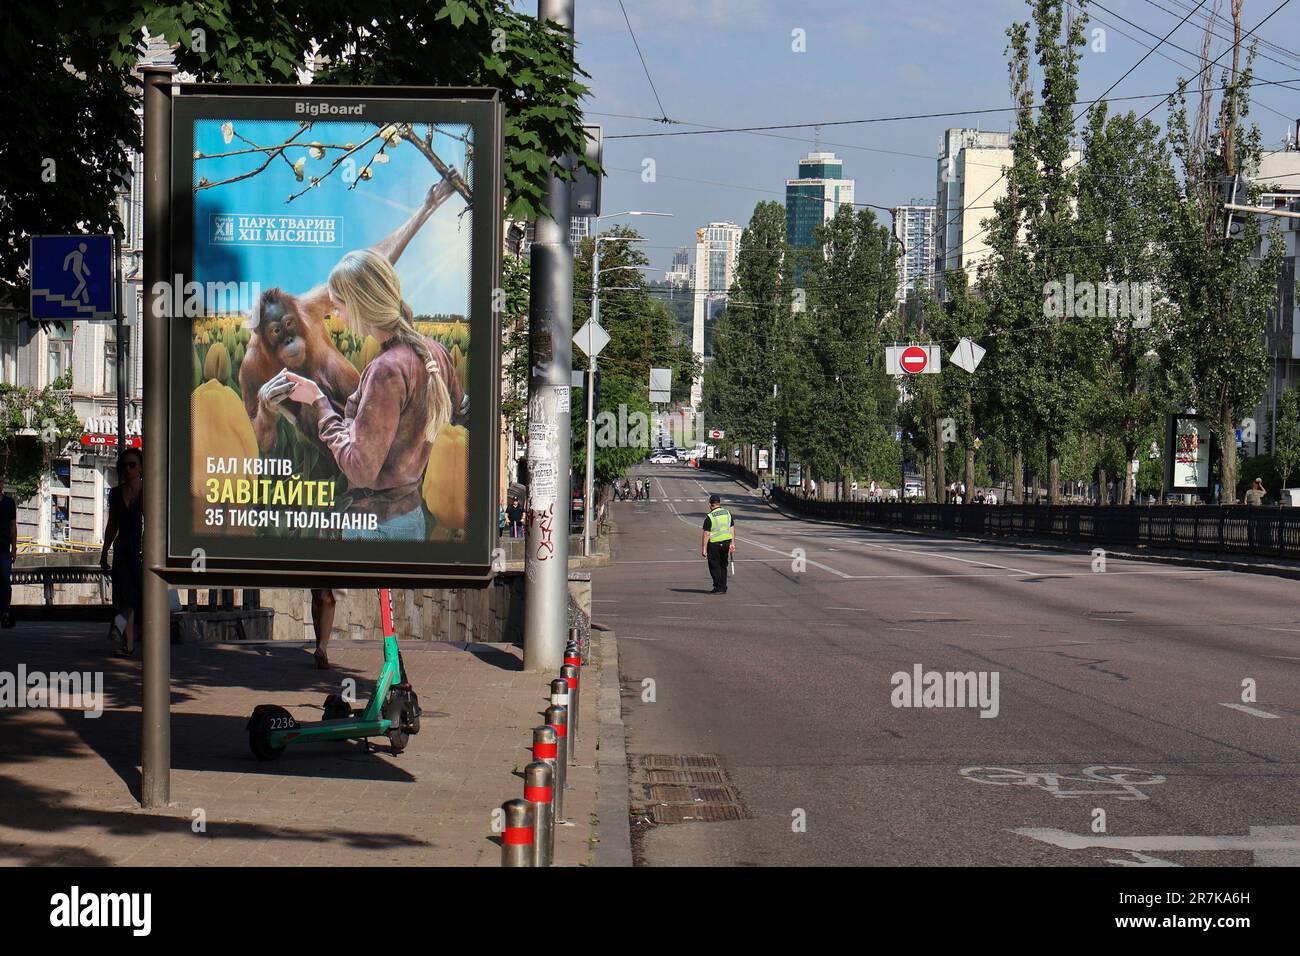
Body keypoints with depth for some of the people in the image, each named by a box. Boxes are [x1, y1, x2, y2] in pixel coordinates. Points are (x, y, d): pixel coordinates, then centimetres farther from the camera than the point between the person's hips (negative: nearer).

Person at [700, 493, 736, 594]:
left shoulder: (709, 517, -13)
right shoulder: (728, 514, 5)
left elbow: (706, 534, -14)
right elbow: (732, 529, 8)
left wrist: (703, 549, -11)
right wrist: (732, 544, 13)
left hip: (714, 544, -5)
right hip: (726, 543, 5)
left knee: (714, 567, 4)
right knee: (723, 566, 15)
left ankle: (718, 588, 0)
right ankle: (723, 588, 17)